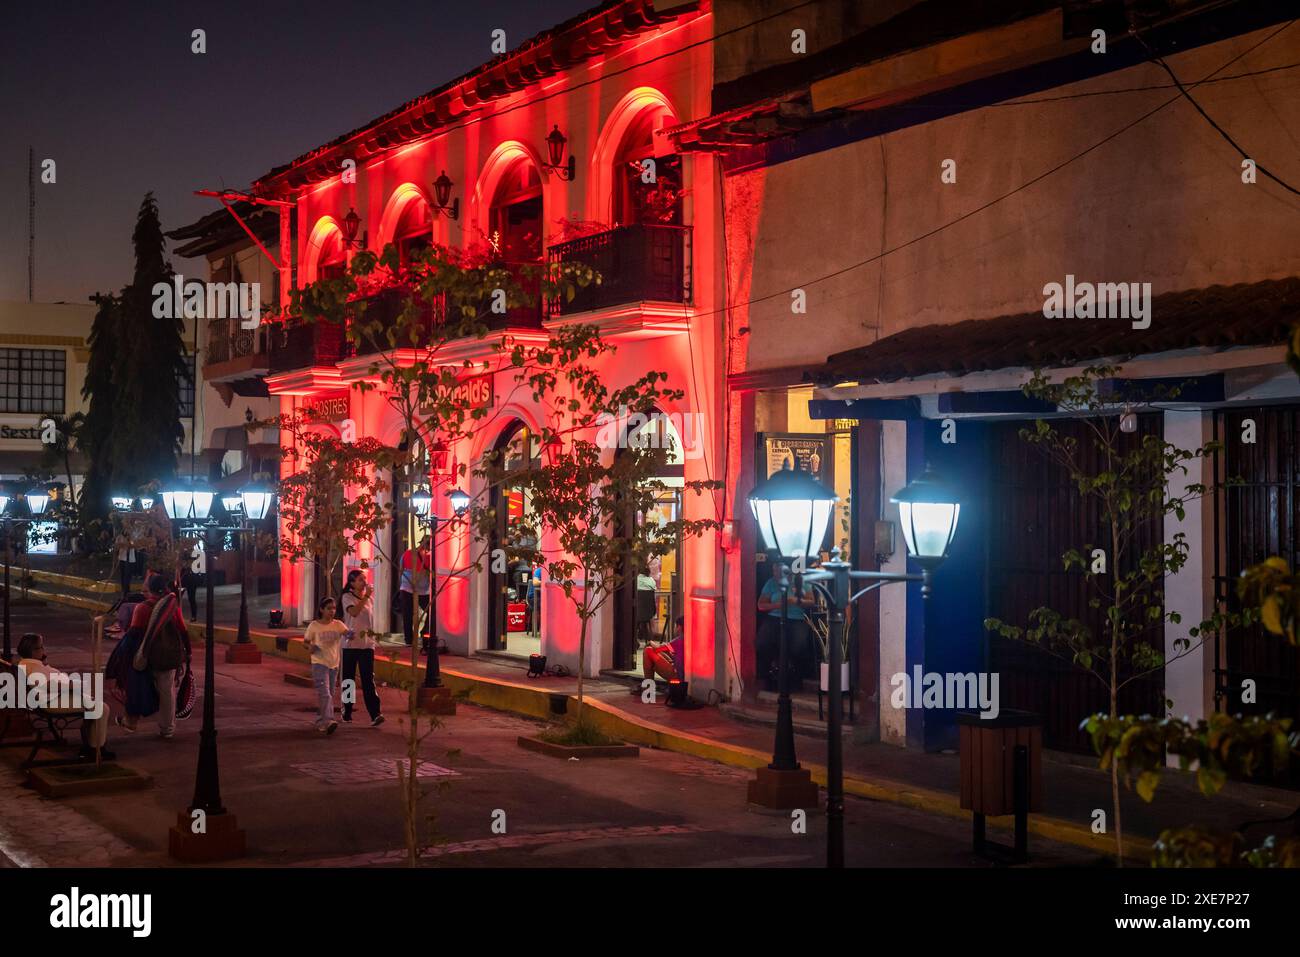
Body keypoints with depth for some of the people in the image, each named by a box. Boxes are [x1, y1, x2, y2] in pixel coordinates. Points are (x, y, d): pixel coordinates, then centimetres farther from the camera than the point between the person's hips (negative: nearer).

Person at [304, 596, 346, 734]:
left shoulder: (338, 625, 2)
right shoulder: (314, 625, -4)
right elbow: (306, 641, 4)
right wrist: (310, 647, -18)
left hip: (334, 664, 5)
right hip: (319, 663, -5)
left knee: (329, 695, 14)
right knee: (325, 694, -17)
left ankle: (320, 722, 29)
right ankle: (328, 721, -25)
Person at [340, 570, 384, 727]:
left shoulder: (369, 597, 10)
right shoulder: (347, 597, -4)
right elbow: (354, 612, -24)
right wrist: (366, 597, -25)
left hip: (367, 644, 3)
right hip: (350, 643, -3)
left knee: (368, 679, -6)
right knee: (348, 679, 5)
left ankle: (375, 714, -15)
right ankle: (346, 714, 17)